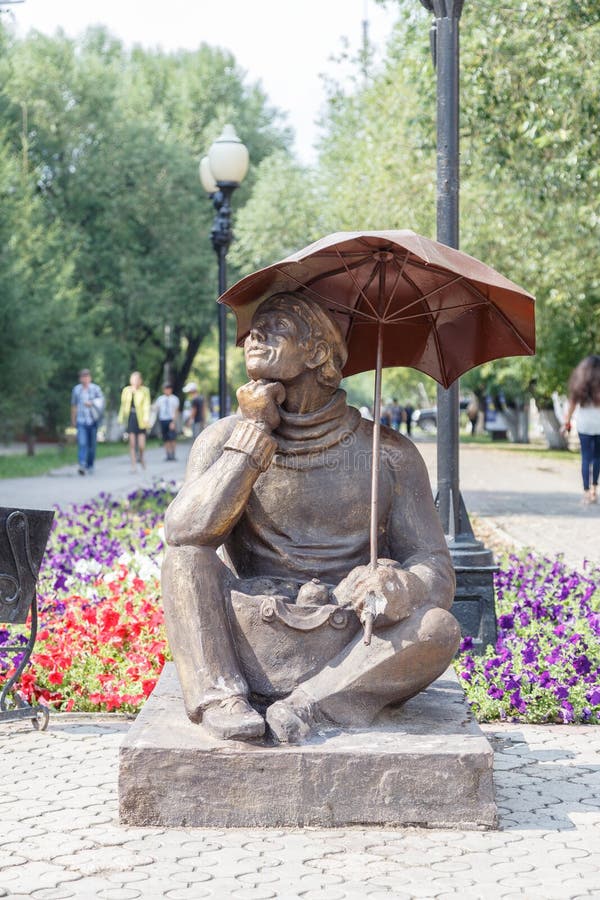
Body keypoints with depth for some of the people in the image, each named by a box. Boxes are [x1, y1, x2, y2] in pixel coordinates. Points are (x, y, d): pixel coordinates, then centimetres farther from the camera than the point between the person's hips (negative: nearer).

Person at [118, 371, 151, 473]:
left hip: (140, 419, -2)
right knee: (132, 443, 0)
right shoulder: (126, 390, 5)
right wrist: (121, 418, 10)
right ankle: (134, 464, 9)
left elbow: (147, 405, -6)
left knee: (141, 445, -2)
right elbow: (123, 405, 11)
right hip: (130, 418, 2)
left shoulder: (144, 390, -2)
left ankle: (141, 457, 30)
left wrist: (146, 418, -17)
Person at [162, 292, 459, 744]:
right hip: (252, 649, 1)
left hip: (346, 654, -1)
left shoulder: (388, 454, 1)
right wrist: (253, 433, -13)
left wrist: (395, 587, -26)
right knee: (186, 556, -20)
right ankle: (220, 695, -29)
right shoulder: (225, 438, 3)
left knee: (439, 629, -27)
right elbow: (186, 532, -15)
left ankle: (308, 704, -30)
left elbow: (436, 572, -2)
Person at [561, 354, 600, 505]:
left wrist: (567, 422, 11)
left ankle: (587, 492, 1)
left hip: (584, 423, 1)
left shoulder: (579, 382, 5)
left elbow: (572, 403, 5)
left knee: (586, 458, 4)